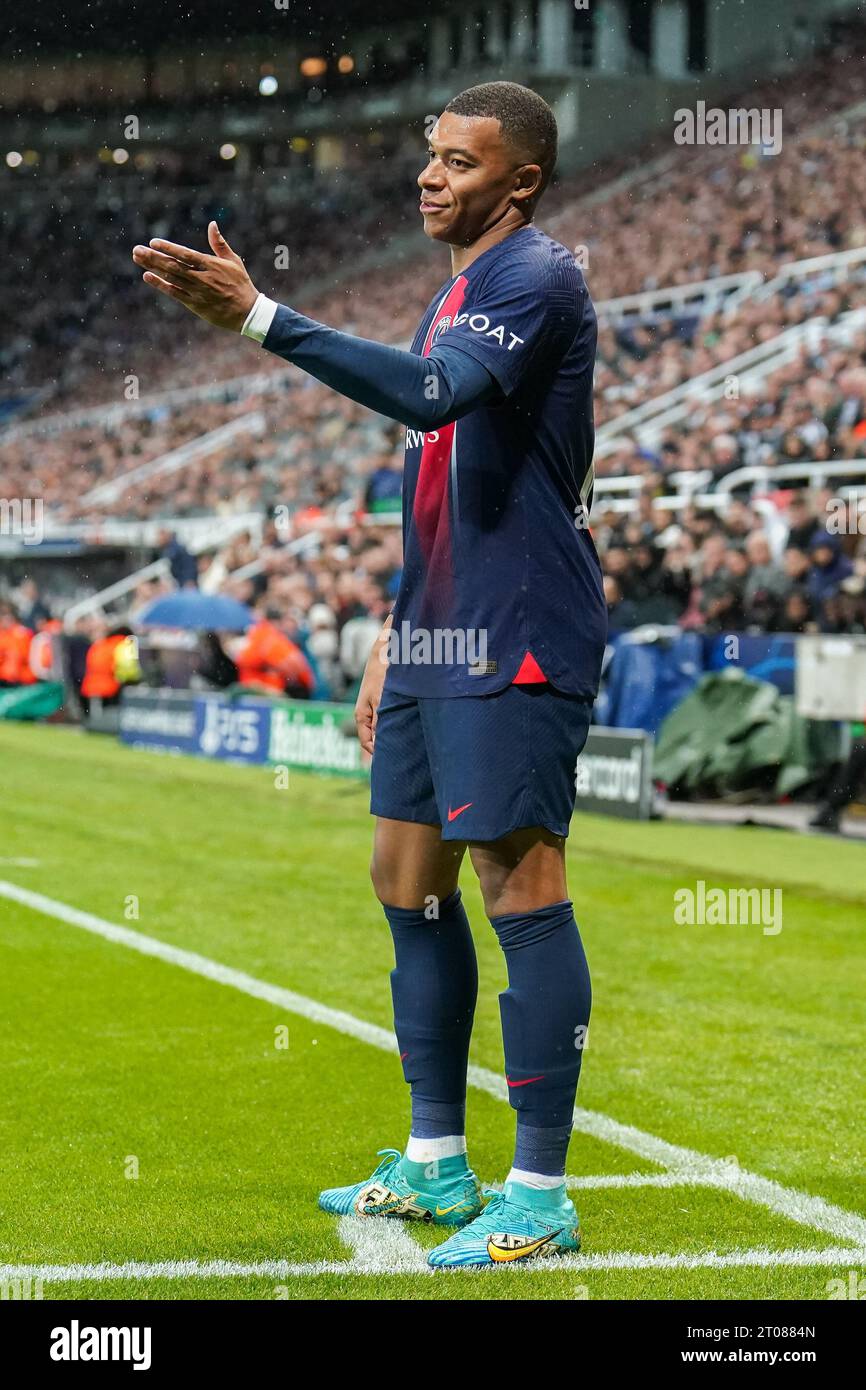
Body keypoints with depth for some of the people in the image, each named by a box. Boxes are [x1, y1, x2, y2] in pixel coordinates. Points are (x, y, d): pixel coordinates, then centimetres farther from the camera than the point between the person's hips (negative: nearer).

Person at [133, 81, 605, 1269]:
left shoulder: (538, 278, -11)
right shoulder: (455, 293, 19)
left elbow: (436, 396, -29)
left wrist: (258, 317, -32)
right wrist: (398, 633, 23)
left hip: (514, 646, -10)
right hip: (437, 644, 10)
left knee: (521, 889, -7)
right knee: (408, 883, 12)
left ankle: (540, 1197, -1)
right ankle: (436, 1165, 23)